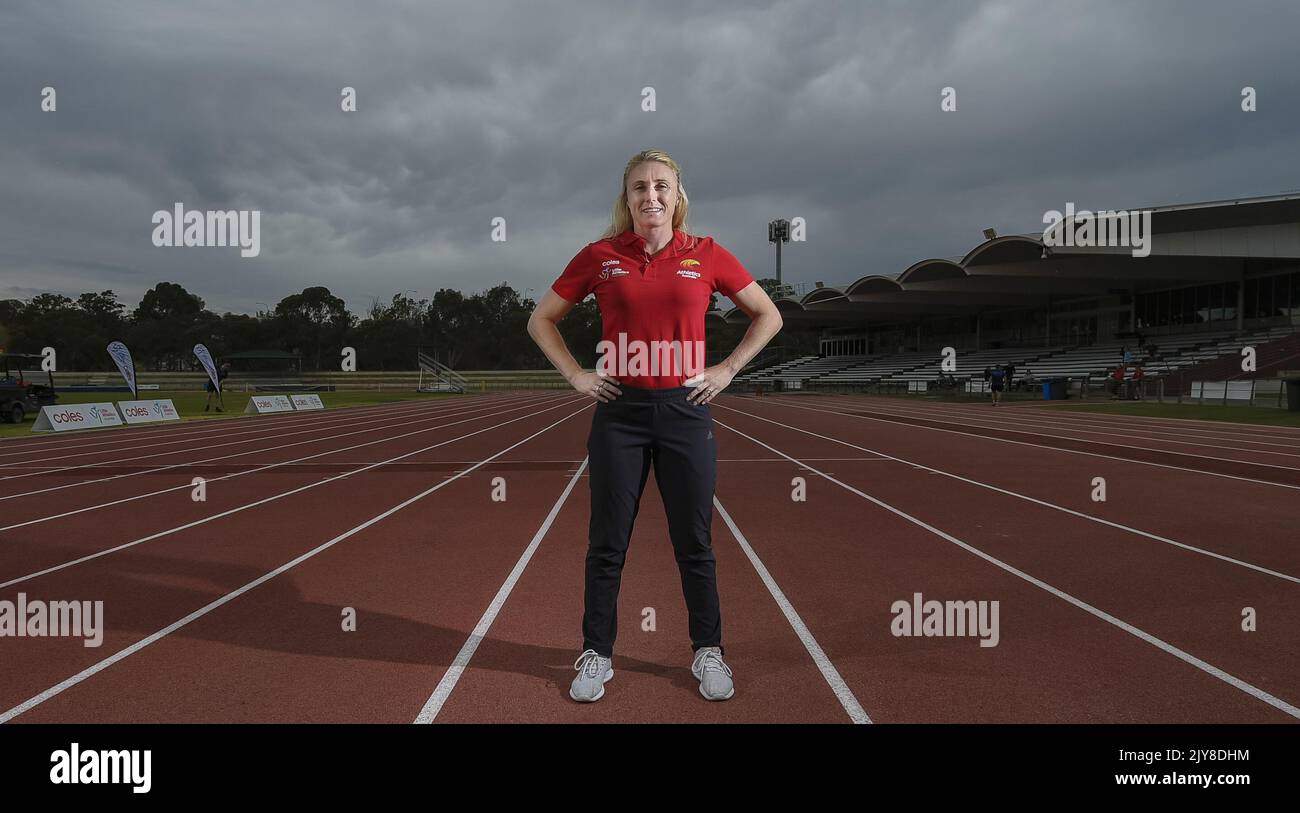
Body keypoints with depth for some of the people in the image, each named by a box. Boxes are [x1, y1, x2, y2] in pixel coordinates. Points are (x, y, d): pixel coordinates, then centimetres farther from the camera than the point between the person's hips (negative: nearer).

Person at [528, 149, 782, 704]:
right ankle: (596, 656, 21)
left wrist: (726, 371, 3)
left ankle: (708, 653, 24)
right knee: (607, 546, 6)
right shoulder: (600, 256, 2)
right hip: (619, 412, 0)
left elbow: (768, 316, 12)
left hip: (685, 409, 0)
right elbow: (541, 320, 12)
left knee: (694, 544, 8)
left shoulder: (707, 255, 2)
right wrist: (576, 376, 2)